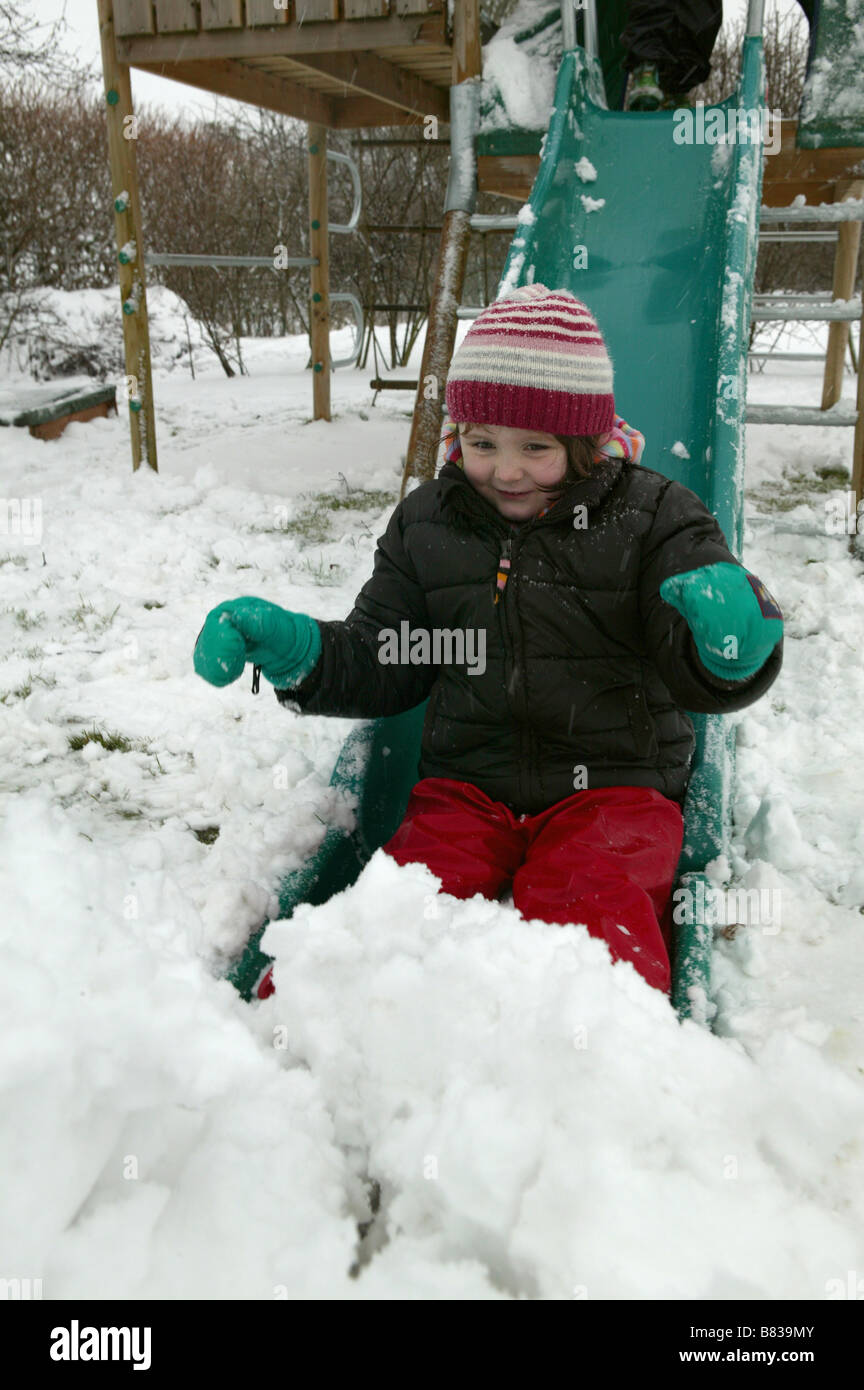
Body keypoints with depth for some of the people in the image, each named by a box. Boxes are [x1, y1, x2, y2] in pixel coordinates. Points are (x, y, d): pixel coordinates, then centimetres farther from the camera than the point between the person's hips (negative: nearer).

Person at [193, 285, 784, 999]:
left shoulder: (654, 516, 0)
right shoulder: (426, 522, 10)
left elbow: (697, 677, -9)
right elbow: (382, 665, 13)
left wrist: (732, 646, -35)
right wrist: (291, 647, -7)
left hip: (612, 787, -1)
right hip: (467, 785, 2)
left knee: (593, 916, -31)